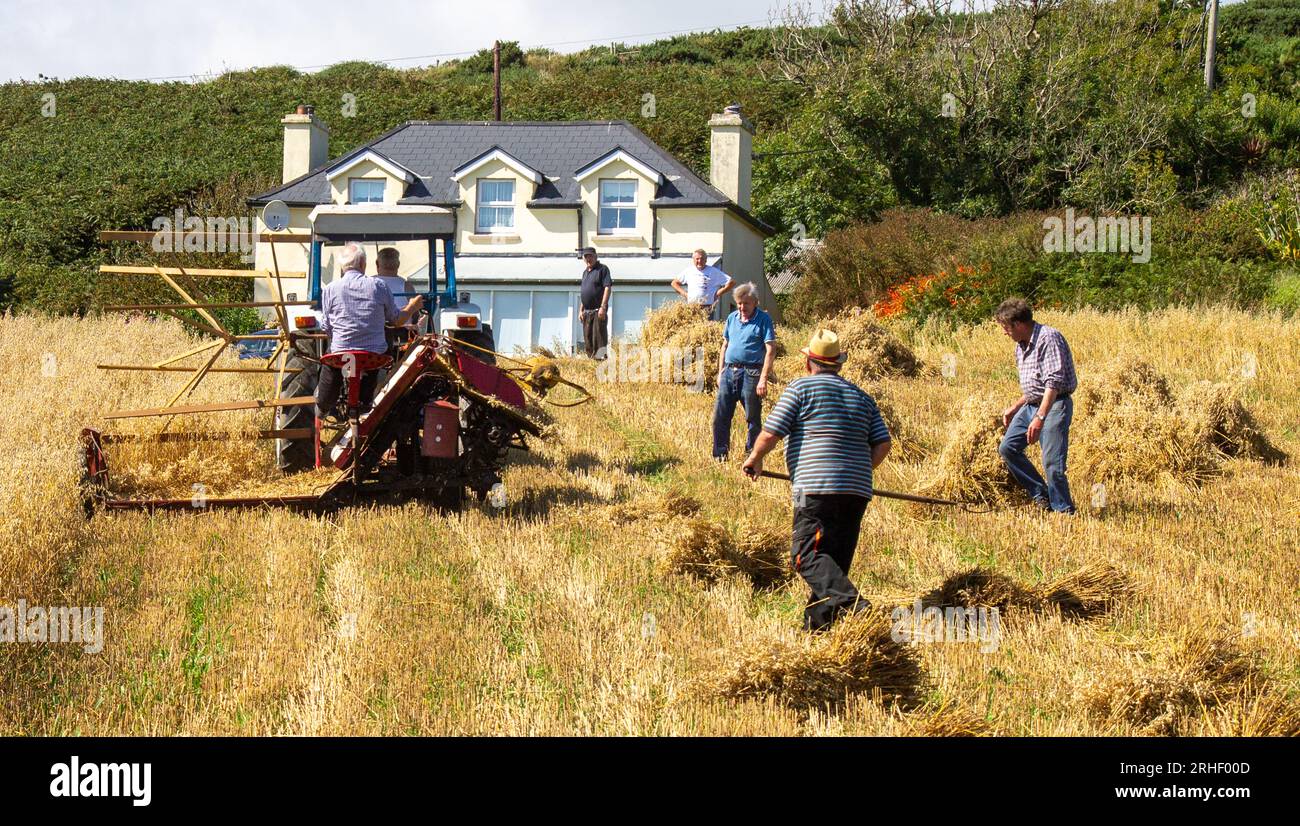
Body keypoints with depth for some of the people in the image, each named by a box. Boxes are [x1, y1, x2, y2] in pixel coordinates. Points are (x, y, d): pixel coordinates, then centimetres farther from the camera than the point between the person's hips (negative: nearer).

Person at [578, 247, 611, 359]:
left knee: (599, 339, -10)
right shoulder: (585, 272, 20)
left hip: (598, 311, -8)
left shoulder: (602, 269, -4)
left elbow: (607, 288, -13)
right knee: (588, 340, 8)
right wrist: (581, 310, 17)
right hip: (587, 312, 8)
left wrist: (603, 307, -21)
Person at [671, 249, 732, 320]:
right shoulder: (688, 271, 15)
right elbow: (674, 283, 24)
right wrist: (684, 294, 10)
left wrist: (718, 294, -2)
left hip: (707, 308, -3)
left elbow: (730, 282, 3)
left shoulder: (714, 272, 4)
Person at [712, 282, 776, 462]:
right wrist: (720, 372, 14)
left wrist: (763, 379, -18)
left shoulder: (763, 319, -5)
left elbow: (770, 350, -11)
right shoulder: (732, 318, 12)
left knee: (753, 418, 3)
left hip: (750, 373, -5)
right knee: (720, 416, 4)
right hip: (729, 371, 5)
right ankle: (720, 456, 14)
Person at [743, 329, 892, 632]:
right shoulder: (861, 397, 19)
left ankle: (850, 603, -32)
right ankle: (816, 625, 13)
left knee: (808, 554, -11)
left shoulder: (801, 387, 2)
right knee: (836, 561, 12)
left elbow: (770, 434, -3)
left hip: (817, 489, -7)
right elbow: (883, 444, 13)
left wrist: (755, 459, 16)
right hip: (857, 493, 7)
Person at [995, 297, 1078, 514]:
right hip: (1031, 405, 10)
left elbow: (1054, 381, -24)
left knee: (1052, 463, -13)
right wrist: (1015, 408, 22)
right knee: (1008, 448, 5)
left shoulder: (1048, 338, -16)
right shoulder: (1021, 346, 15)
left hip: (1054, 405, -10)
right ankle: (1041, 494, 12)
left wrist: (1040, 417, -30)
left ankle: (1064, 511, -2)